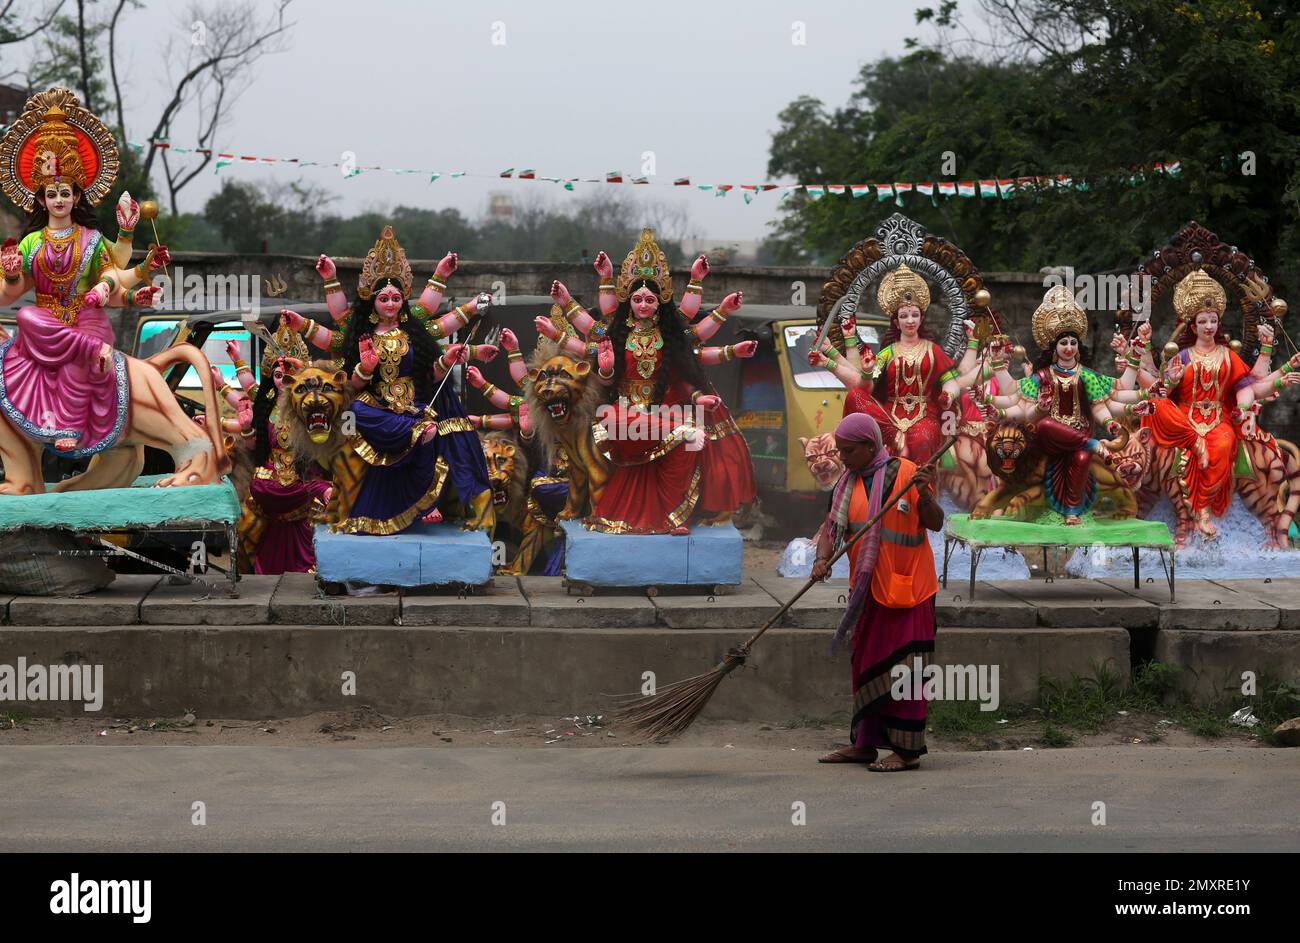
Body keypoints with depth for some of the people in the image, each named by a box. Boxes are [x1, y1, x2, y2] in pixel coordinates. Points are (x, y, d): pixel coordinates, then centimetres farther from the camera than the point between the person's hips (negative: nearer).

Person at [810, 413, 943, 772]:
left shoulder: (906, 473, -8)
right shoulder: (848, 483, 10)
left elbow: (935, 523, -9)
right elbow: (831, 527, 5)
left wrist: (925, 493, -27)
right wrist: (822, 559, -13)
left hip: (906, 585, -7)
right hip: (866, 587, 7)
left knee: (902, 665, -7)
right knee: (866, 665, 12)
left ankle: (906, 750, -5)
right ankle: (864, 744, 20)